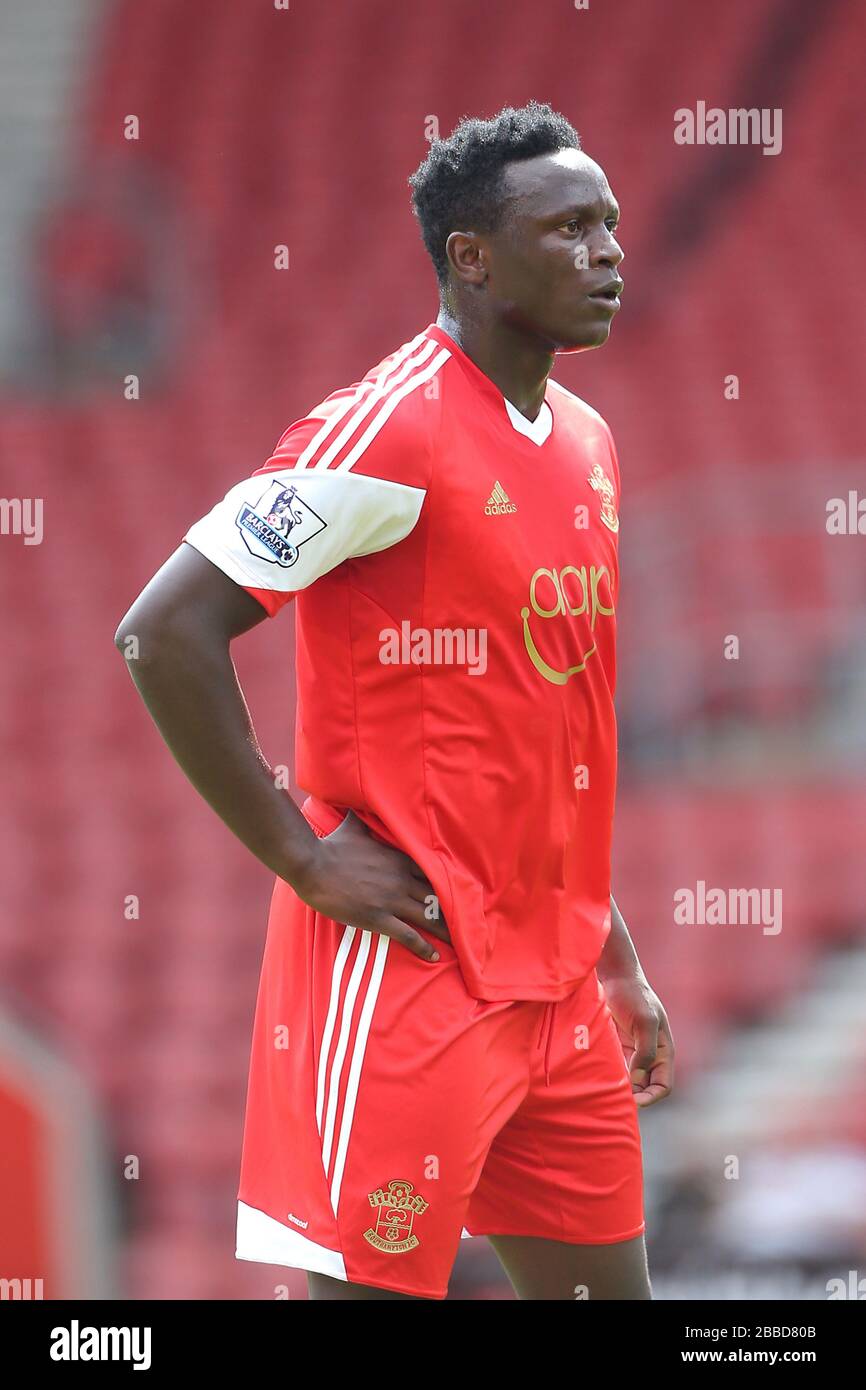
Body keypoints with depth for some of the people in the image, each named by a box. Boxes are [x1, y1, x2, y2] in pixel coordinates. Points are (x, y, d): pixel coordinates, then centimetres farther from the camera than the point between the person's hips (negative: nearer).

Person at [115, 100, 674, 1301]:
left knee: (604, 1283, 11)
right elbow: (164, 630, -17)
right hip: (408, 969, -8)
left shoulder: (585, 444, 14)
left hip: (555, 983, 8)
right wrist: (301, 857, -16)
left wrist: (615, 956, 19)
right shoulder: (391, 432, -13)